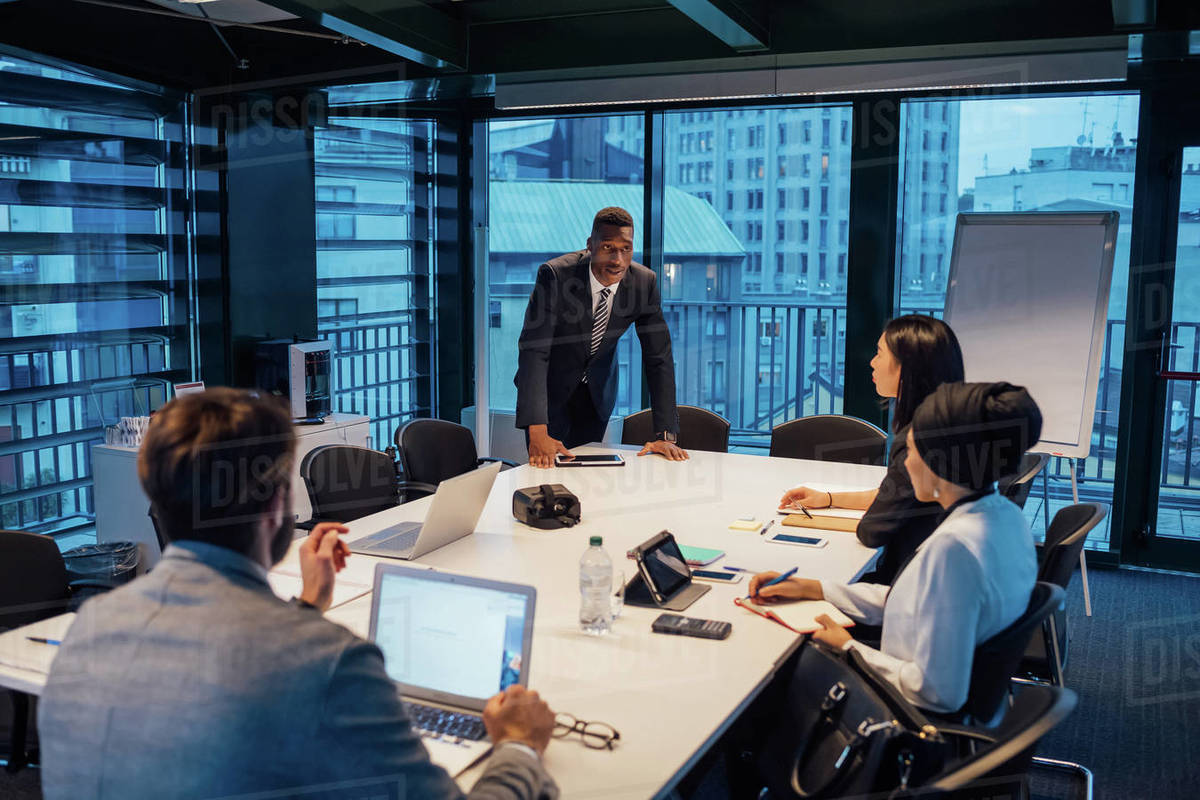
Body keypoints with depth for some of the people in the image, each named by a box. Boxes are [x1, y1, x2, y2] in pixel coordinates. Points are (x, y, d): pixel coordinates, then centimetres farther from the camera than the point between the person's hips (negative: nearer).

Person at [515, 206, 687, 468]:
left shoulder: (644, 282, -20)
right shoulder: (555, 275, -30)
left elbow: (659, 357, -15)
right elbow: (533, 351, -35)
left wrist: (666, 434, -23)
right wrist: (538, 433, -44)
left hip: (598, 387, 3)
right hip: (551, 385, -3)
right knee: (549, 467, -4)